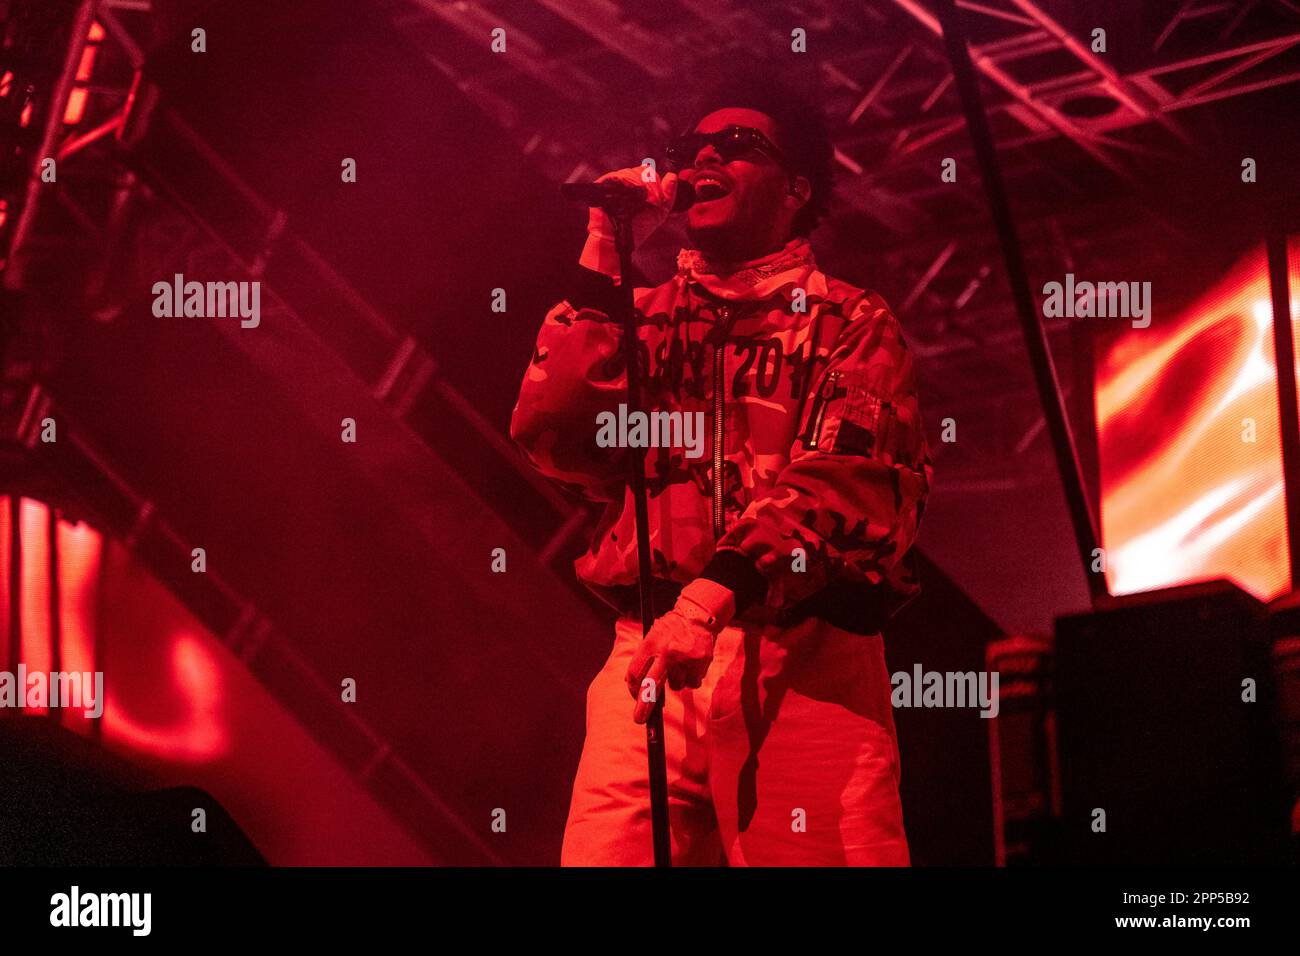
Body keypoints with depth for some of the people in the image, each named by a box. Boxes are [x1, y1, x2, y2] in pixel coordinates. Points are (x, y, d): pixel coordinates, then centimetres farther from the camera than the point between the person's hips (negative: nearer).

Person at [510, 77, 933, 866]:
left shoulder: (851, 321, 11)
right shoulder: (645, 317, 22)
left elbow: (855, 476, -6)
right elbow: (555, 439, 5)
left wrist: (721, 588, -21)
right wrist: (603, 265, 4)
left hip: (805, 659, -2)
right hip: (650, 654, 2)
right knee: (604, 850, -9)